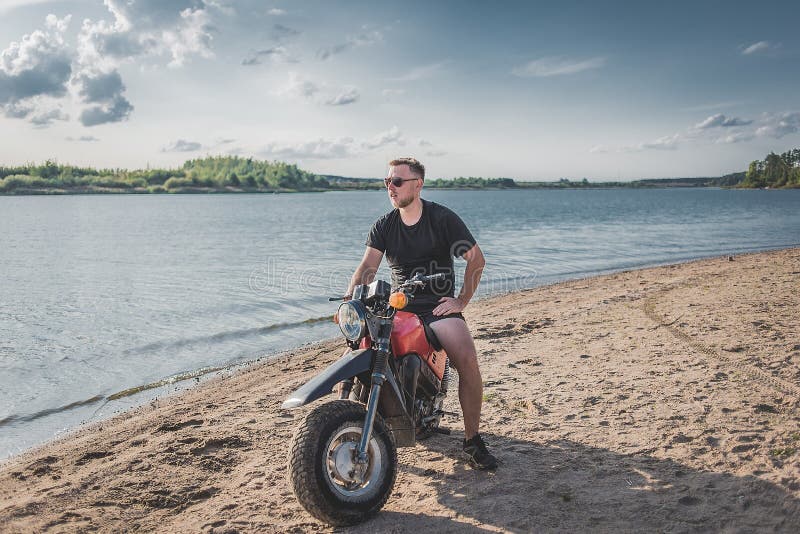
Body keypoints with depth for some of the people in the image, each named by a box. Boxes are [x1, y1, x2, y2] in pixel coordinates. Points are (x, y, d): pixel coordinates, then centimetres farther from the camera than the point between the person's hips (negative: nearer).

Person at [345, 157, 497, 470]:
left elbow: (476, 258, 0)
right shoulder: (384, 226, 8)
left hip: (439, 306, -3)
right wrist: (350, 299, -22)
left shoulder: (442, 218, -2)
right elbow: (368, 266, -4)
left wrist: (461, 301, -9)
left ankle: (472, 440, -11)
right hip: (398, 308, 3)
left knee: (467, 359, -27)